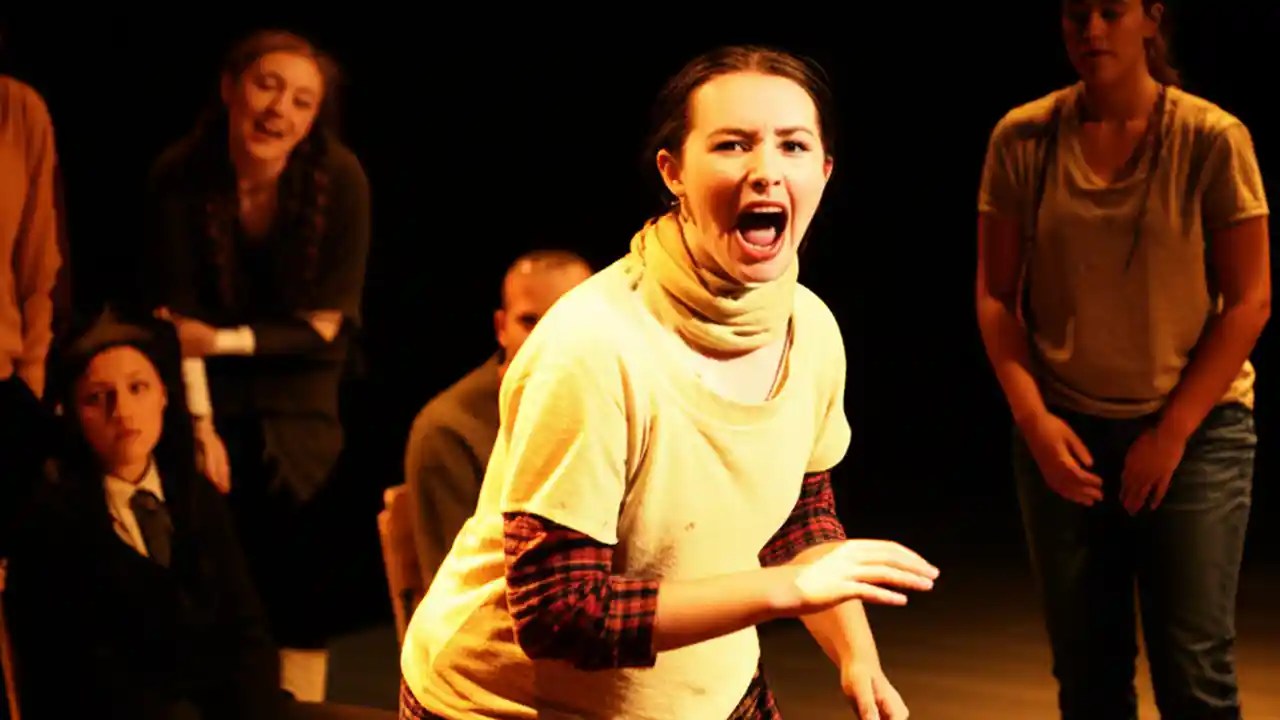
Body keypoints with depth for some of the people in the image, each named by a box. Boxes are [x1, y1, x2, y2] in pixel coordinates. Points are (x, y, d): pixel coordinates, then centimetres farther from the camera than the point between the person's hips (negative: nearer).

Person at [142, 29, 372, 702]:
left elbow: (325, 322, -14)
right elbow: (179, 317, -17)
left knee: (300, 561, -2)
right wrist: (199, 424, -21)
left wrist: (225, 340, -17)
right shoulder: (179, 176, -17)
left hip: (301, 391, 0)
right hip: (213, 390, 0)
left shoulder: (339, 178, -18)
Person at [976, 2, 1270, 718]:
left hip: (1196, 428, -2)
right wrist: (1033, 418, -9)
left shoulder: (1212, 138, -8)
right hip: (1064, 432, 2)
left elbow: (1249, 300, -6)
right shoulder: (1024, 138, -2)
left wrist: (1172, 430, -10)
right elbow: (996, 296, 2)